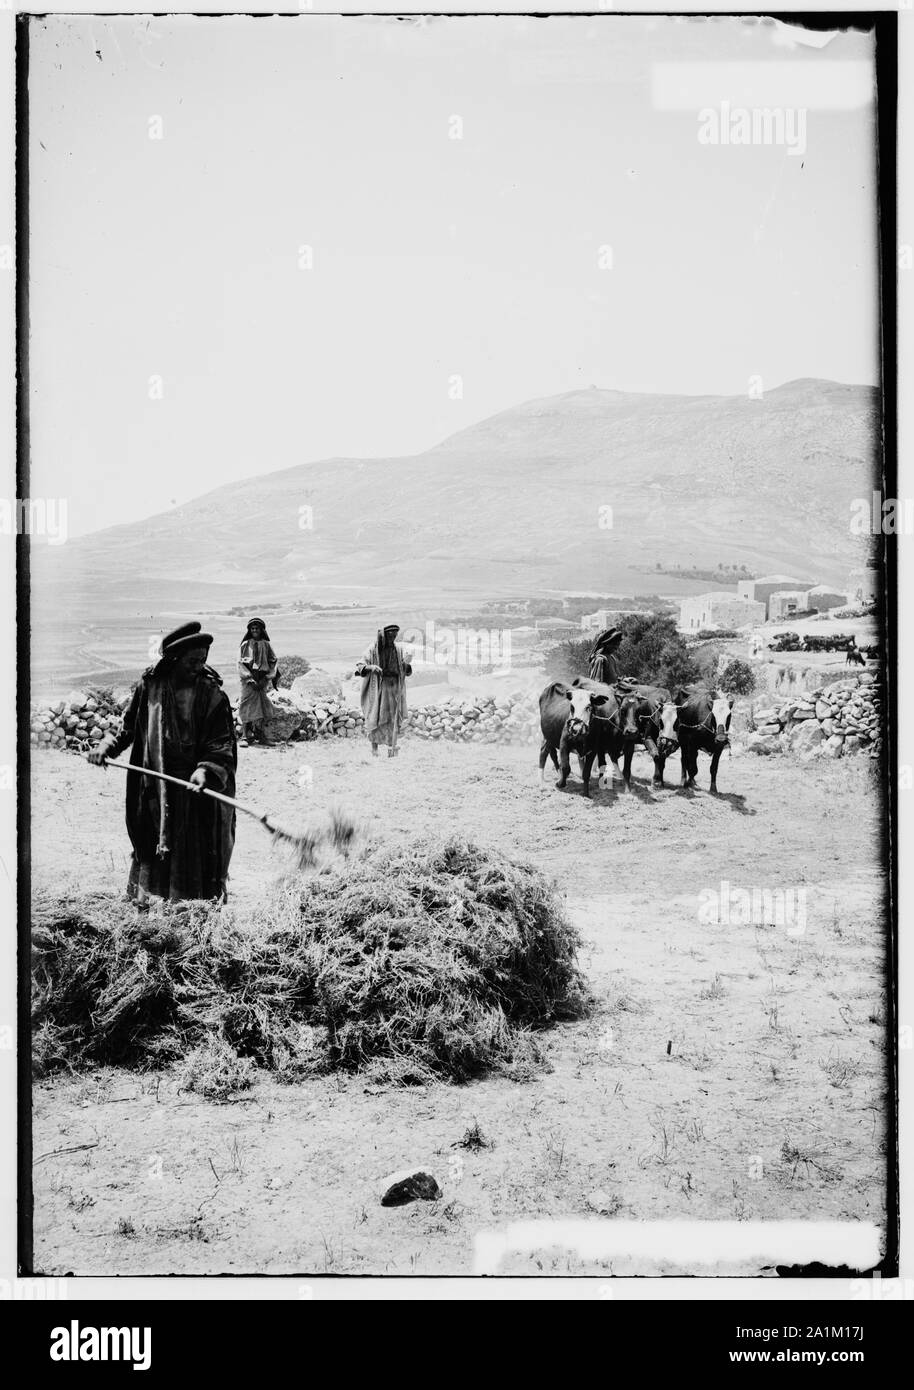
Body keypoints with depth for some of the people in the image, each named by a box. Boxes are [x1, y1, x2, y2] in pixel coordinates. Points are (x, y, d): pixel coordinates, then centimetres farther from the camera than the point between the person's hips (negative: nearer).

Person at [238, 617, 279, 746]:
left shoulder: (266, 645, 9)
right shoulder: (245, 645, 3)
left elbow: (274, 662, 8)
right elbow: (240, 664, -1)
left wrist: (266, 678, -4)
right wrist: (250, 679, -12)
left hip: (263, 681, 2)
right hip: (248, 679, -2)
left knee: (263, 706, 0)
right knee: (248, 707, -7)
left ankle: (258, 733, 12)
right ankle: (247, 736, -5)